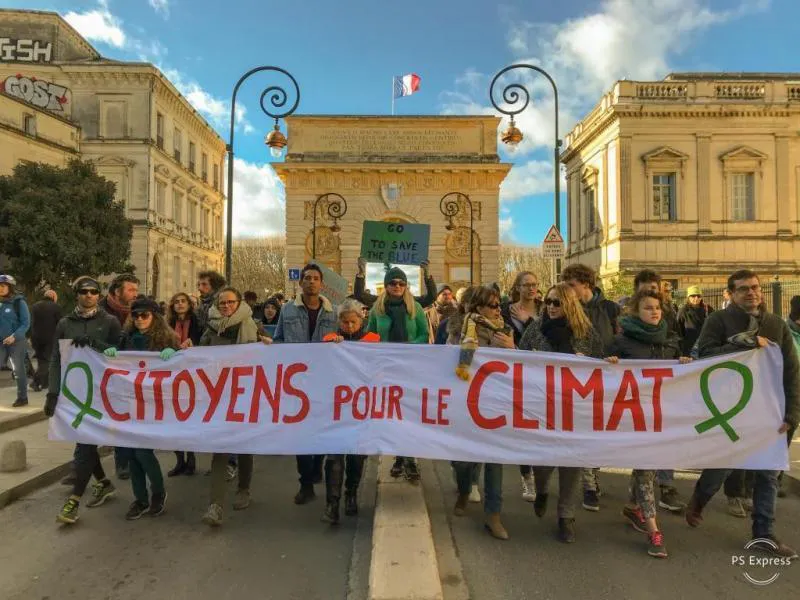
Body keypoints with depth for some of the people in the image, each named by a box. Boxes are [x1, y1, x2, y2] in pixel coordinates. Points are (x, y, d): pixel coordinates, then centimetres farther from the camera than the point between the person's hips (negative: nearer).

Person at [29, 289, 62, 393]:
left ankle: (44, 382, 20)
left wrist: (31, 337, 13)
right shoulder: (56, 307, -5)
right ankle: (36, 381, -15)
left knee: (41, 360, 17)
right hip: (50, 338, -5)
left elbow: (30, 323, 11)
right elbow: (60, 323, -7)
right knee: (46, 360, 0)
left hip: (36, 338, 5)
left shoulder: (34, 306, 10)